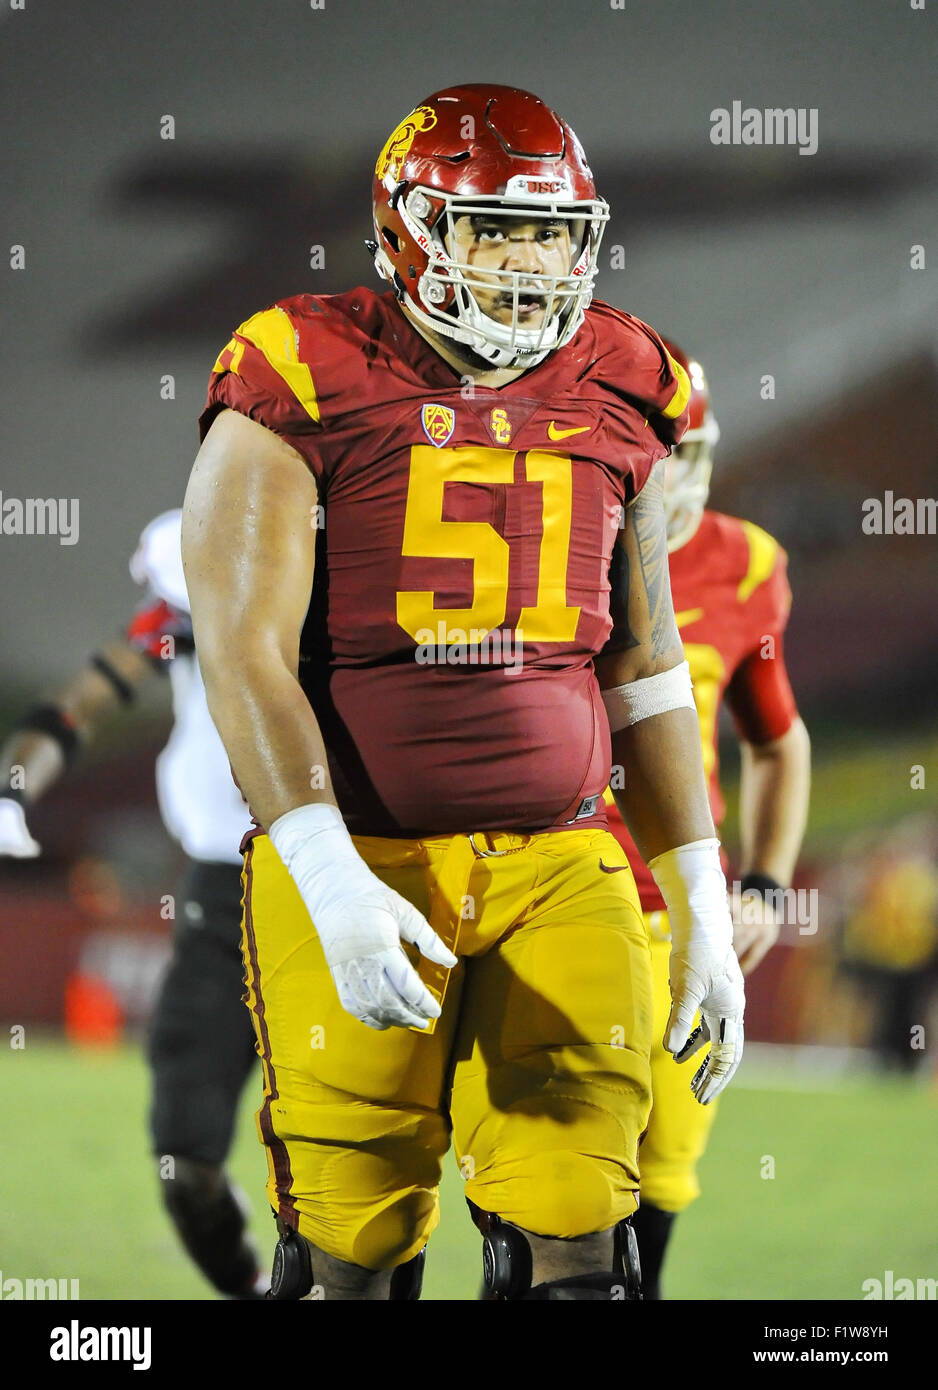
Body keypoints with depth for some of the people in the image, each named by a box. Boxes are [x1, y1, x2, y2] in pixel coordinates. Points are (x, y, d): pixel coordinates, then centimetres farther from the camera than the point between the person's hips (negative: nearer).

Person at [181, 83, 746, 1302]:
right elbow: (245, 651, -11)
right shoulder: (306, 388, -5)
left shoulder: (616, 393, 11)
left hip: (561, 869, 4)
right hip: (360, 869, -4)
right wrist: (326, 878, -24)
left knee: (575, 1247, -6)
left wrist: (702, 909, 15)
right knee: (351, 1254, -1)